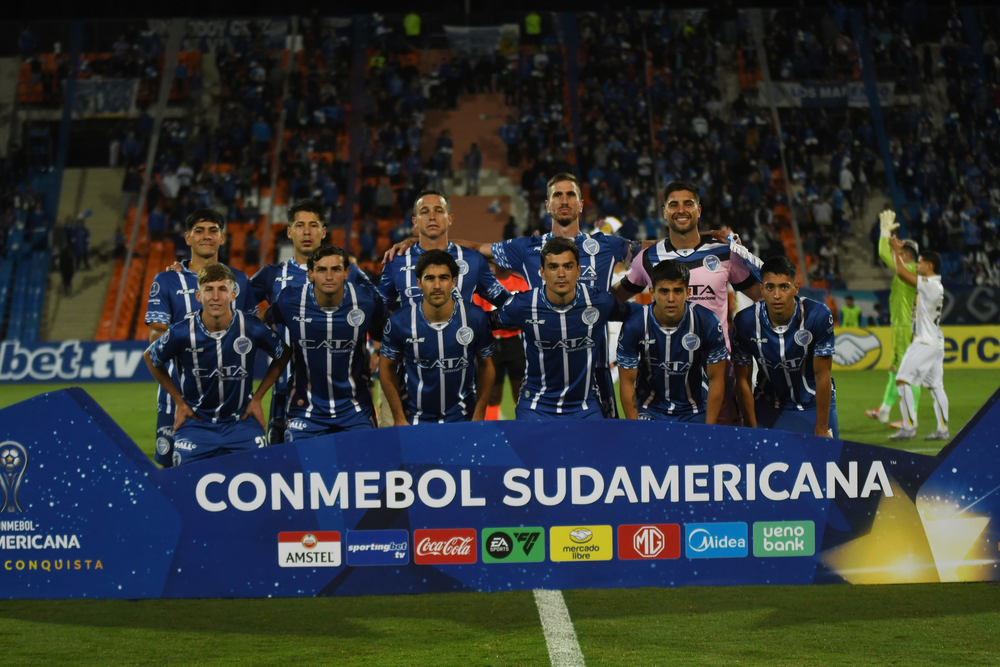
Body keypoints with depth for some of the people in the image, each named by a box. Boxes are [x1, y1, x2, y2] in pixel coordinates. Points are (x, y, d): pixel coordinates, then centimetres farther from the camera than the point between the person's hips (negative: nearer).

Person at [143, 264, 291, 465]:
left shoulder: (253, 329, -13)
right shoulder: (181, 333, -14)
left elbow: (283, 355, 7)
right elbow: (151, 358, 6)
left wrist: (257, 398, 5)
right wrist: (179, 402, 6)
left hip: (241, 420, 0)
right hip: (195, 423, 0)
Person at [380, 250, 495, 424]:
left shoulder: (475, 317, -12)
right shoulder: (400, 321, -13)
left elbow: (485, 365, -1)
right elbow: (387, 367, -1)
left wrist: (479, 417, -4)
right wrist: (399, 418, -3)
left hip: (463, 418, 1)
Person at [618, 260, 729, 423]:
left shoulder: (707, 323, -15)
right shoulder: (634, 326, -15)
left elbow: (716, 379, -7)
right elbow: (627, 382, -8)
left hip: (694, 413, 0)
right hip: (648, 412, 0)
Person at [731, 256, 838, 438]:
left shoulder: (819, 316, -21)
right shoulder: (745, 321, -17)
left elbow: (822, 375, -17)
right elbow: (742, 380, -9)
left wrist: (821, 430, -16)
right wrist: (752, 430, -8)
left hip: (814, 405, -1)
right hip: (768, 408, 1)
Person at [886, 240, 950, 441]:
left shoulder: (930, 284, -15)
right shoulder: (935, 285, 13)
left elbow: (901, 272, -16)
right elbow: (905, 274, 26)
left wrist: (896, 251, -2)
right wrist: (901, 251, 24)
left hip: (925, 343, -10)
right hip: (935, 342, 10)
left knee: (903, 380, -9)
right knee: (935, 386, 10)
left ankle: (909, 427, -13)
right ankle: (943, 429, 10)